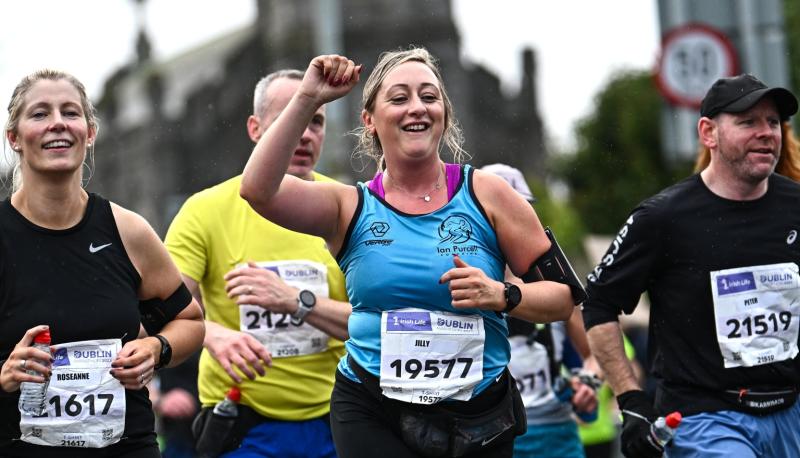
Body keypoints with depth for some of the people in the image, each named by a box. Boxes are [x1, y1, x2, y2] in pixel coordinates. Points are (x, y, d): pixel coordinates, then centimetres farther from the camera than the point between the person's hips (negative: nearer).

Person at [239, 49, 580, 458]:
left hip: (479, 419, 1)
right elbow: (258, 189, -16)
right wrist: (307, 99, -17)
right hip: (371, 416, -1)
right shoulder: (352, 208, 2)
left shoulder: (485, 194, 0)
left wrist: (502, 296, -18)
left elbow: (562, 296, 1)